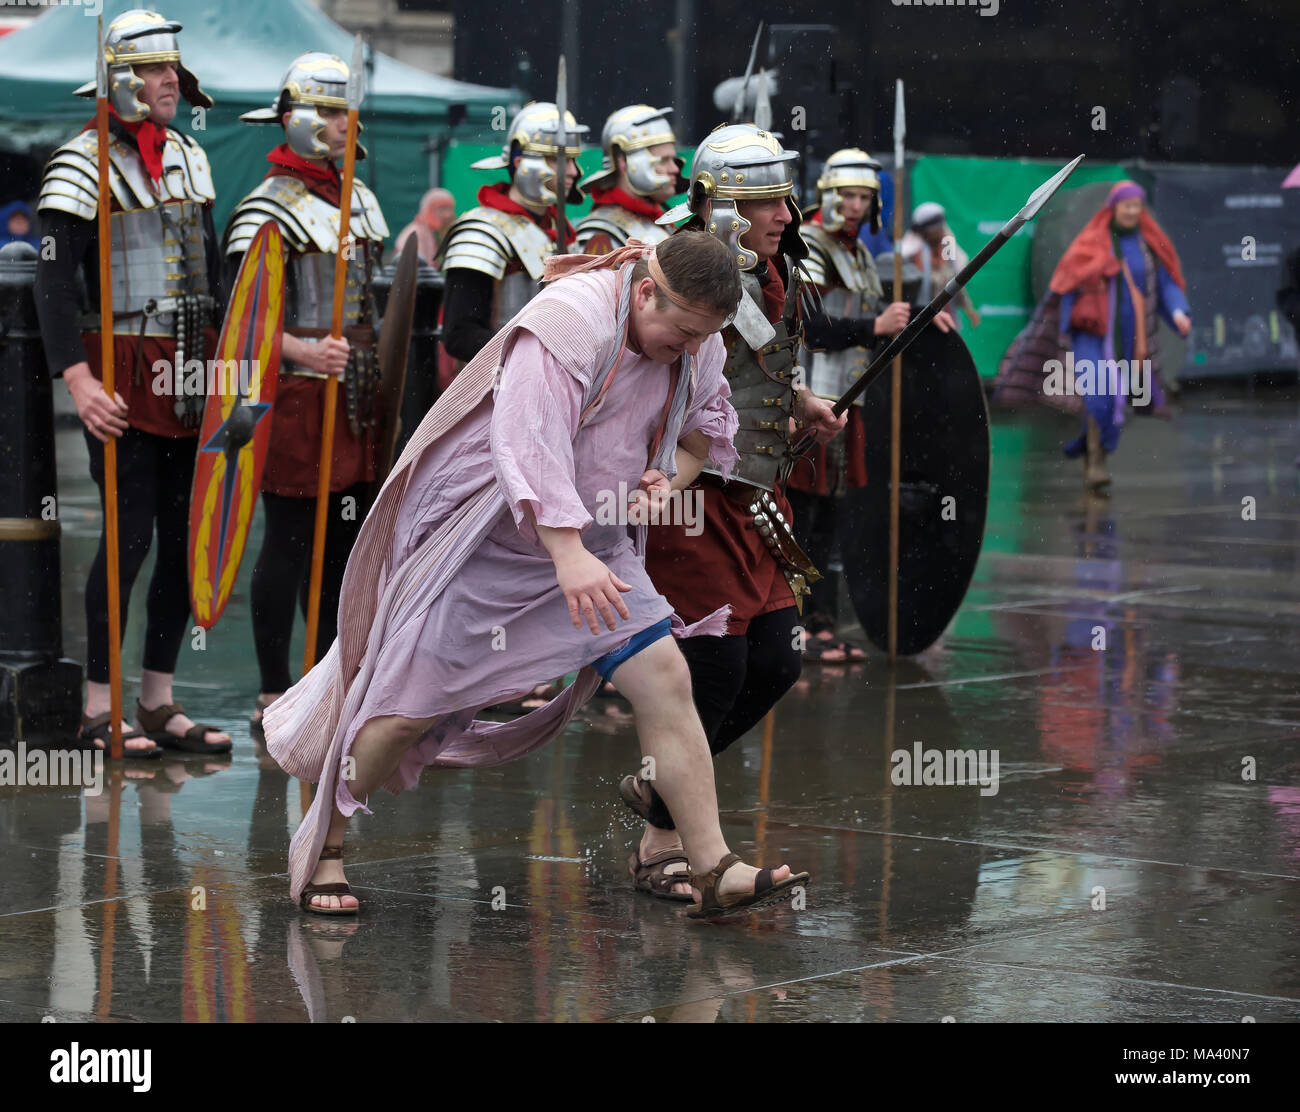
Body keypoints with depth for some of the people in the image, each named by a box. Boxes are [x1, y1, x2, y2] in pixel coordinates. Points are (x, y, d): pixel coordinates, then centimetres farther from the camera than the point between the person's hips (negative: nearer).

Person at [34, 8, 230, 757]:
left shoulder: (191, 158, 13)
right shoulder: (85, 164, -9)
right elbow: (56, 279, -15)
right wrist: (78, 379, -25)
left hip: (193, 378, 7)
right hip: (127, 379, -7)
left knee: (188, 539, 7)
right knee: (131, 538, -9)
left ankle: (159, 703, 16)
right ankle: (100, 708, 0)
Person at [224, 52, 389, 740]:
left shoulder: (360, 199, 15)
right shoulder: (270, 209, -11)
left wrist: (377, 378, 23)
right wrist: (302, 350, -33)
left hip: (354, 396, 8)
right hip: (295, 396, -8)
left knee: (342, 537, 12)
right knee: (290, 539, -6)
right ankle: (273, 697, 0)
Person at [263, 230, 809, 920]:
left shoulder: (695, 348, -1)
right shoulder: (570, 321, -26)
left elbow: (707, 425, 18)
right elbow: (528, 442, -37)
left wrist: (669, 476, -5)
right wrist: (569, 556, -47)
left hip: (589, 539, 6)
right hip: (487, 541, -6)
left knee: (665, 681, -8)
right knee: (408, 710, -3)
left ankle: (714, 871, -6)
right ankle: (323, 844, 19)